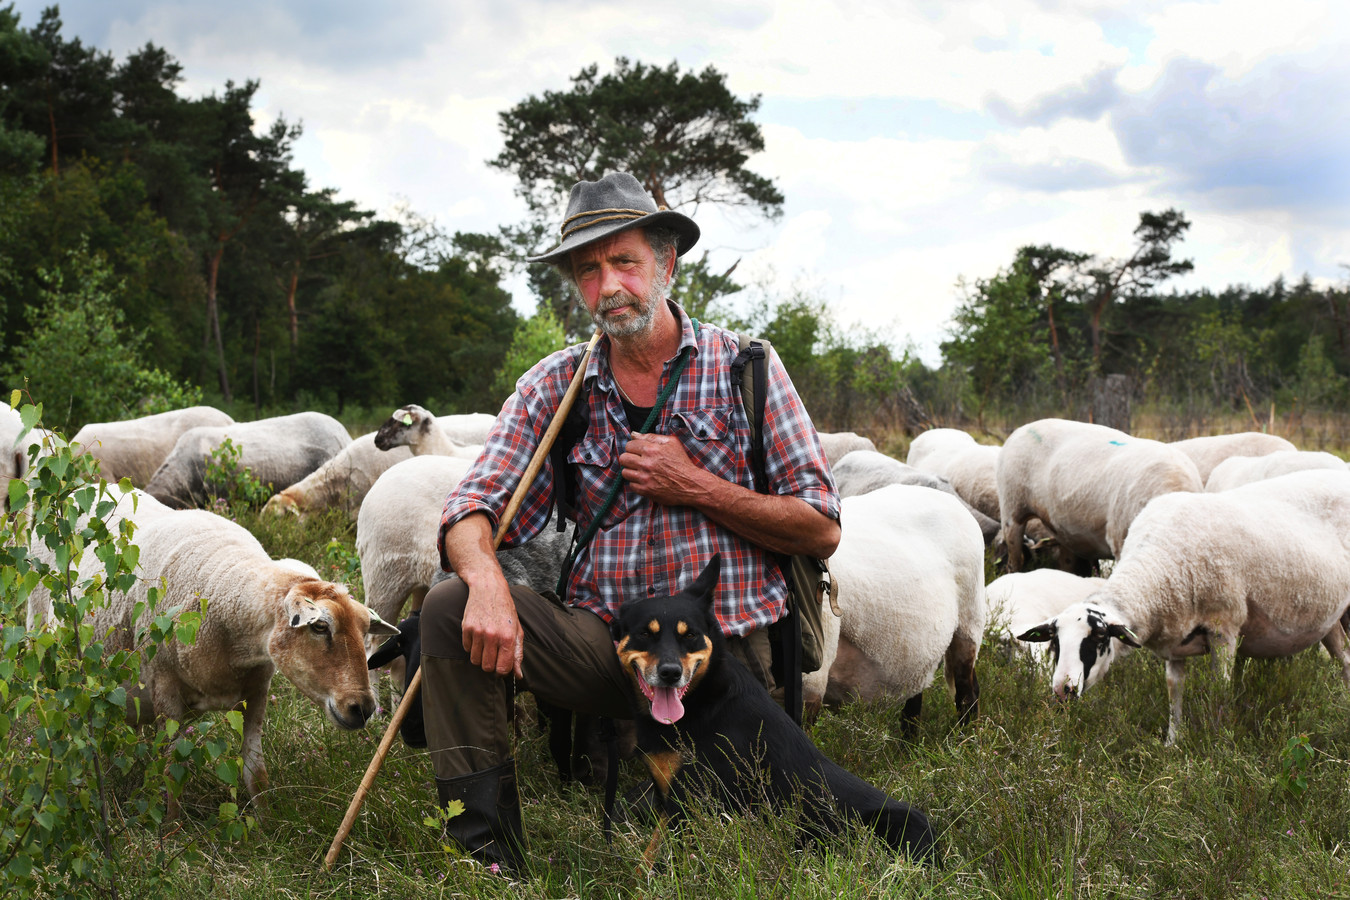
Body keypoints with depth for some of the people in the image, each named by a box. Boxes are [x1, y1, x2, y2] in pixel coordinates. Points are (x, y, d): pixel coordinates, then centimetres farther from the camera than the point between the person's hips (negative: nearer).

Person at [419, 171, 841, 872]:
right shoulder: (554, 386, 8)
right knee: (451, 608, -23)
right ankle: (487, 849, -16)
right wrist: (485, 580, -26)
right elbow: (471, 510, -3)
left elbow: (822, 530, -1)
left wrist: (694, 487, -11)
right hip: (600, 643, 3)